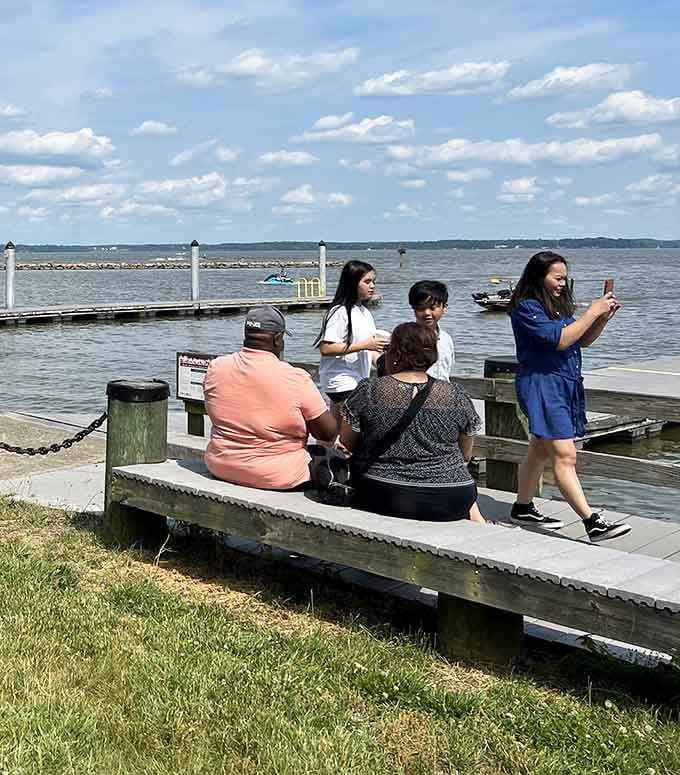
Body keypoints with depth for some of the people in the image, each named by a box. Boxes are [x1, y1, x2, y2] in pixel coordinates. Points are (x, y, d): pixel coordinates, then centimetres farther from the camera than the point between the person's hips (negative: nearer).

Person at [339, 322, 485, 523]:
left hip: (383, 500, -1)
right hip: (449, 505, 1)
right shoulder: (456, 396, -4)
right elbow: (465, 454, 8)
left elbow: (346, 442, 6)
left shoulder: (368, 392, -7)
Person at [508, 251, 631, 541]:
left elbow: (584, 341, 19)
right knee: (565, 456, -13)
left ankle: (523, 509, 28)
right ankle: (592, 522, -18)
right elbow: (560, 340, -21)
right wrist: (592, 312, -16)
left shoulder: (557, 305, 15)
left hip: (565, 384, 9)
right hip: (541, 384, -9)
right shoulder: (526, 307, -12)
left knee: (541, 450, 16)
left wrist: (604, 317, 3)